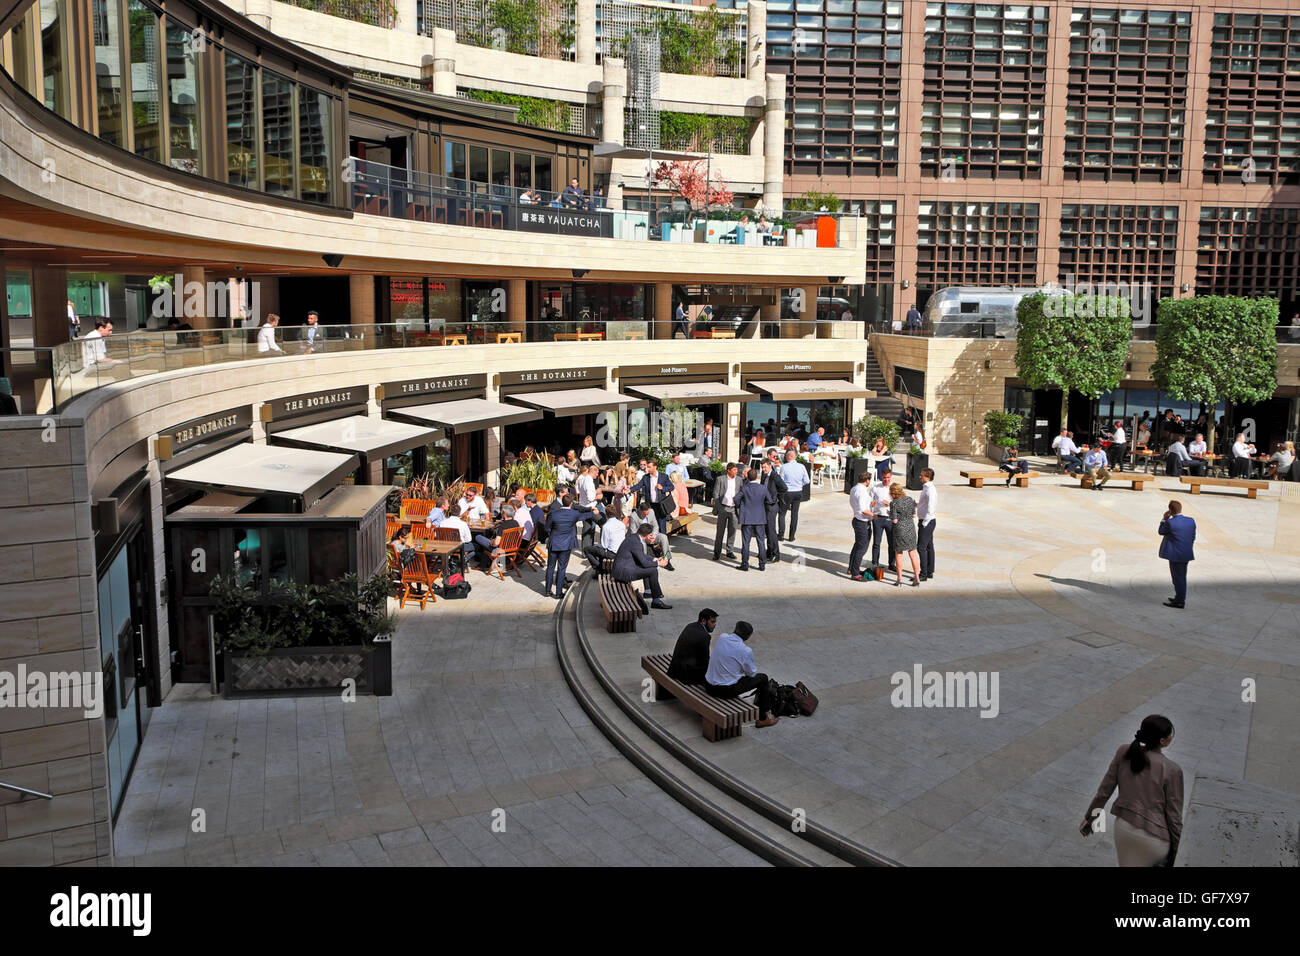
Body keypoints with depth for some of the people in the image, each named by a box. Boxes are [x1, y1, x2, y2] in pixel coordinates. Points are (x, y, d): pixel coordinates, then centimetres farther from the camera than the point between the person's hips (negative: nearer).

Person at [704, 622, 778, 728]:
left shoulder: (721, 637, -3)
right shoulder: (746, 651, -16)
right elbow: (752, 673, 1)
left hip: (709, 687, 6)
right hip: (727, 691, -6)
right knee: (763, 678, 11)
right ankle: (762, 718, 21)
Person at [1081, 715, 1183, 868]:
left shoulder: (1124, 752, -9)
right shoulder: (1171, 770, -19)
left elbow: (1105, 790, -1)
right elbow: (1174, 815, -11)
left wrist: (1089, 817, 12)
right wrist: (1174, 852, 2)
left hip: (1123, 828, 4)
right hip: (1152, 837, -3)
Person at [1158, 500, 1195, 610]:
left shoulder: (1170, 522, -20)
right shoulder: (1191, 521, -1)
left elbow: (1161, 531, -2)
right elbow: (1193, 538, 8)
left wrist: (1164, 519, 0)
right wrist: (1187, 548, 19)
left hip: (1175, 555, -7)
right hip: (1186, 555, 7)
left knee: (1178, 578, 1)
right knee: (1182, 577, 19)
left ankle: (1180, 602, 7)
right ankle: (1180, 598, 32)